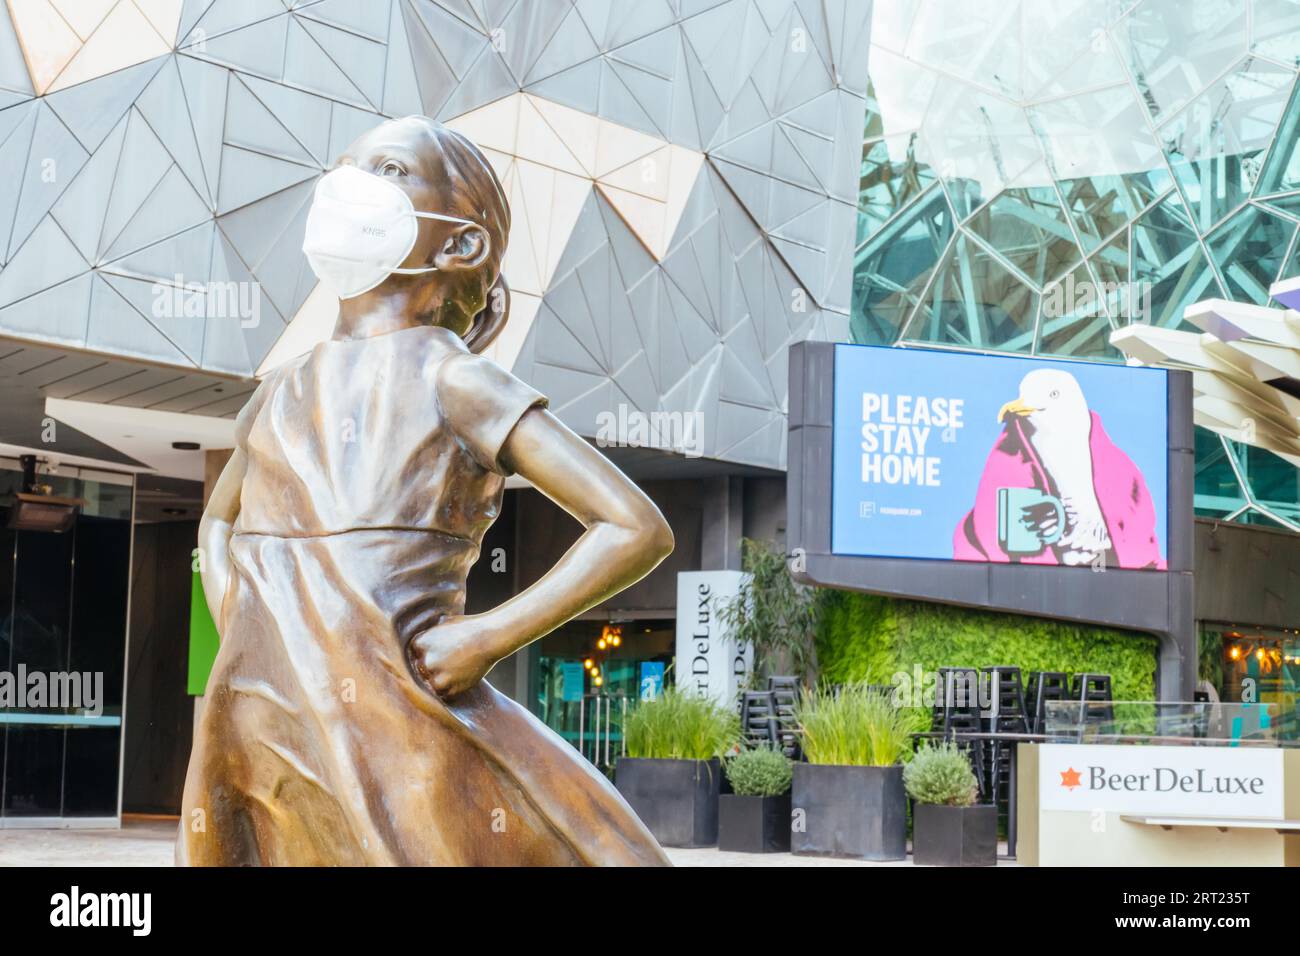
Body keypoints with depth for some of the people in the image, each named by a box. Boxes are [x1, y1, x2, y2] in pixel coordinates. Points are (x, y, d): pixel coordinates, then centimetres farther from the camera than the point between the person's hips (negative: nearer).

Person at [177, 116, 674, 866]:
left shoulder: (452, 382, -3)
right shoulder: (281, 395, 13)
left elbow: (637, 528, -8)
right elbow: (219, 518, 34)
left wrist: (487, 639, -13)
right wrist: (233, 627, 14)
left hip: (405, 745, -4)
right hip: (258, 743, 5)